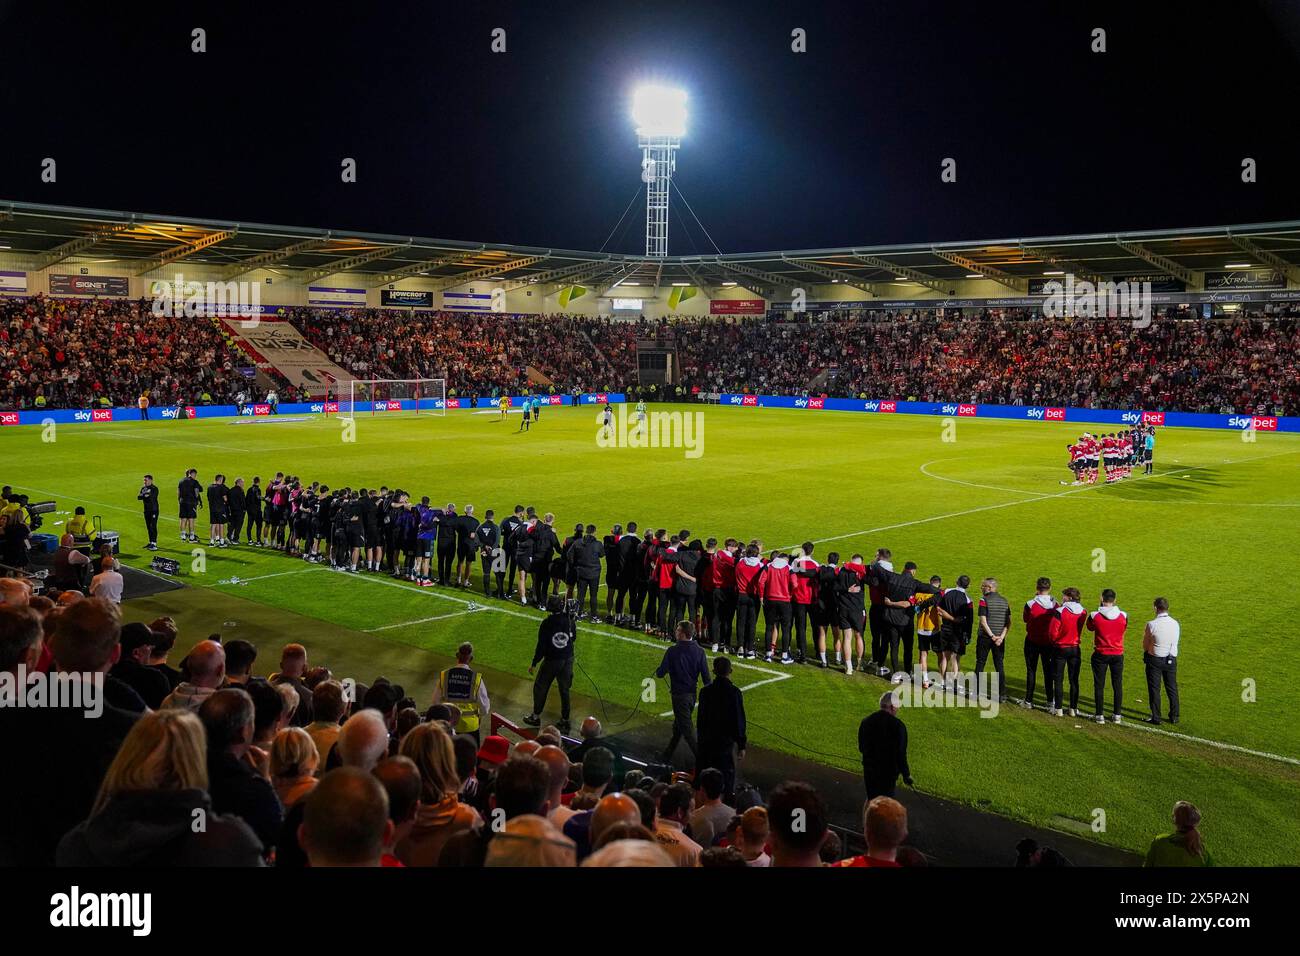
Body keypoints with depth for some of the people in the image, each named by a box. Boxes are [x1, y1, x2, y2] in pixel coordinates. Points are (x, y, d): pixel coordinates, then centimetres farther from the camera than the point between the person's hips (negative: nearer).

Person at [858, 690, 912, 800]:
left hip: (869, 771, 4)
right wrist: (906, 775, -4)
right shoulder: (898, 726, -19)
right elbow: (900, 754, -17)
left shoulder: (865, 722, -4)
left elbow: (861, 748, 6)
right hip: (888, 774, -4)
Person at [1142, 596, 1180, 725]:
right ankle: (1174, 716, 24)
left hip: (1154, 659, -4)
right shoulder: (1175, 624, -6)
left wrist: (1146, 653, 13)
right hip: (1171, 659, 4)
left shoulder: (1151, 624, -19)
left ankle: (1156, 717, 12)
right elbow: (1175, 643, 4)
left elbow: (1145, 643, -6)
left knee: (1154, 689, 7)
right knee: (1172, 688, 16)